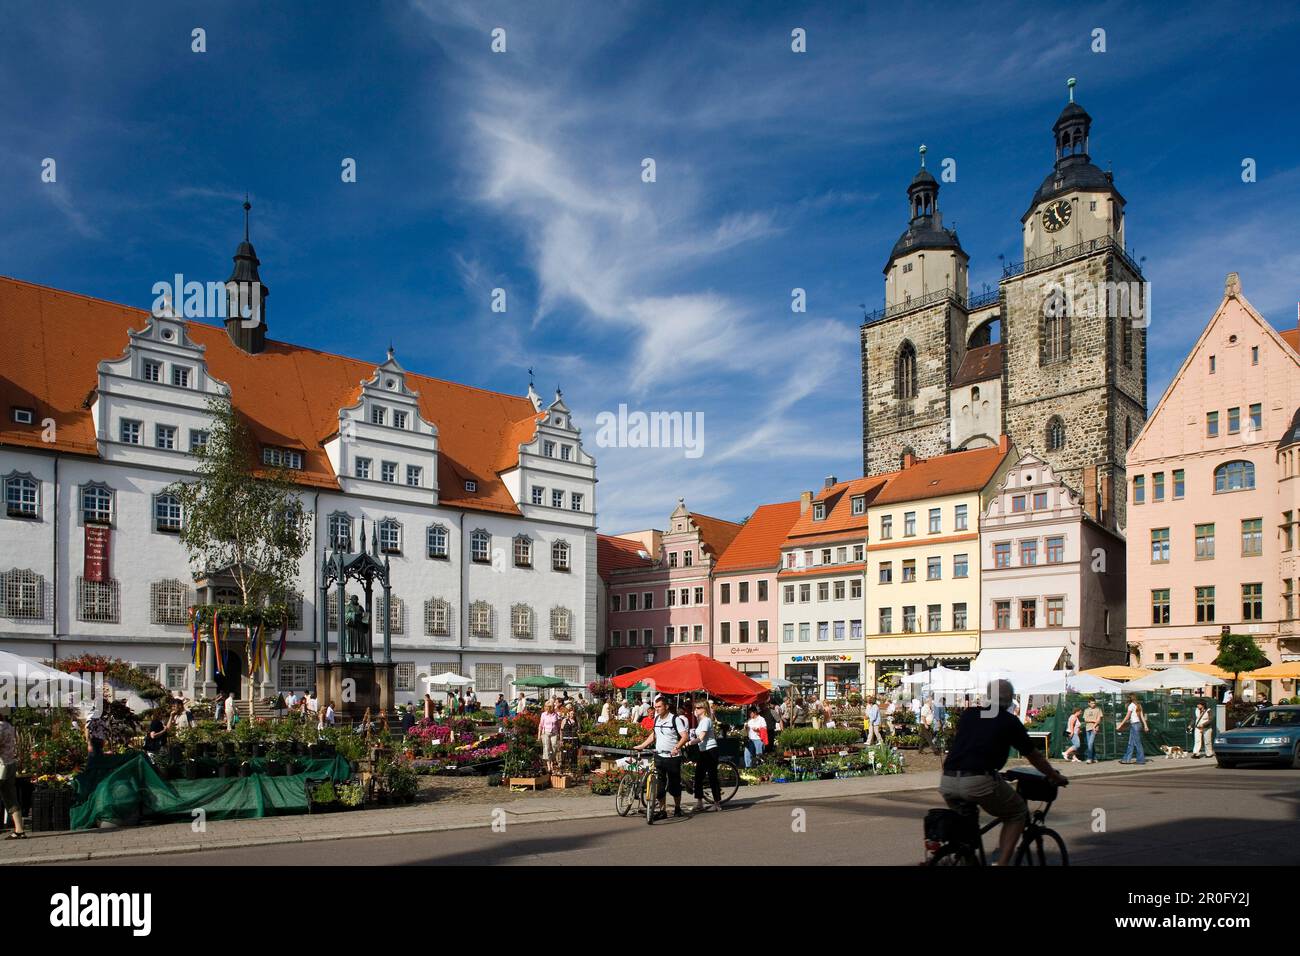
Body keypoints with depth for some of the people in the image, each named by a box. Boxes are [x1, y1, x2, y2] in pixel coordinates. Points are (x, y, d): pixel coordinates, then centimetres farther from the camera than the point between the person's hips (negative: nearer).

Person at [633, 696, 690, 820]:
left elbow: (685, 737, -17)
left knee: (674, 784, 6)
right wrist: (641, 746, 17)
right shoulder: (656, 718, 10)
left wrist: (677, 747, -33)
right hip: (659, 756, 5)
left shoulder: (675, 719, -11)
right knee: (659, 785, 1)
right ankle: (662, 810, 8)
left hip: (673, 757, -5)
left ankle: (677, 808, 24)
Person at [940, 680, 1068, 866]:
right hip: (979, 780, -5)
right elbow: (1034, 756, 21)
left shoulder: (968, 713, 21)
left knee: (963, 815, 36)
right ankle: (1001, 862, 7)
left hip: (947, 781, 5)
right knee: (1017, 814, 20)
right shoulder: (1010, 721, 10)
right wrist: (1056, 777, 39)